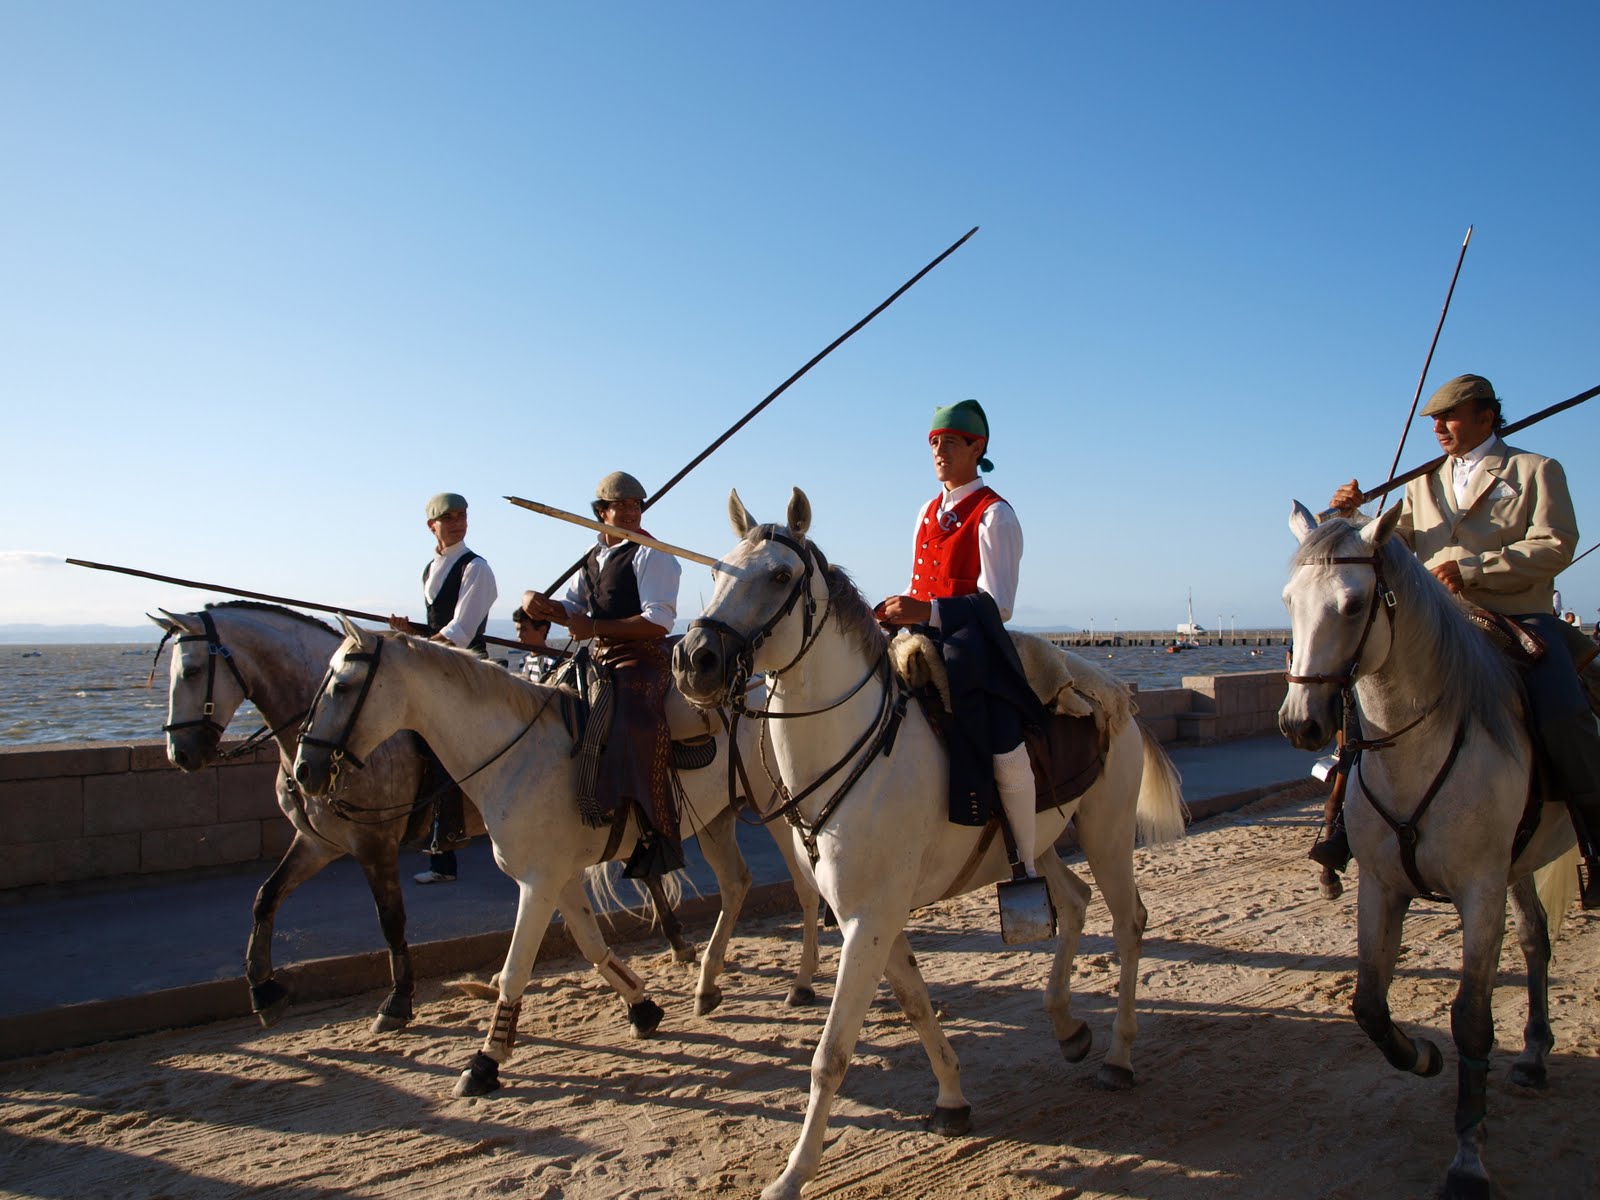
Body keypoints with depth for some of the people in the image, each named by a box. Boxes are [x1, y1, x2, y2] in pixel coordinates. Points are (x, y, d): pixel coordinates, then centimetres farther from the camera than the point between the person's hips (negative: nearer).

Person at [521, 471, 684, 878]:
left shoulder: (652, 555, -5)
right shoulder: (592, 556, 18)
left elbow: (658, 622, -15)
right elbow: (573, 610, 25)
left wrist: (595, 628, -17)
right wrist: (540, 604, 2)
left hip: (642, 660, -9)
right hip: (596, 660, 9)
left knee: (637, 723, -34)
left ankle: (659, 834, -30)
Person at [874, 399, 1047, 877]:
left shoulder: (995, 515, -6)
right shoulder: (928, 512, 18)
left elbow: (997, 603, -16)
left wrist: (928, 612, -29)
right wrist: (895, 611, 1)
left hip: (974, 644, -8)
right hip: (924, 639, 8)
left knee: (1004, 752, -29)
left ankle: (1028, 865, -9)